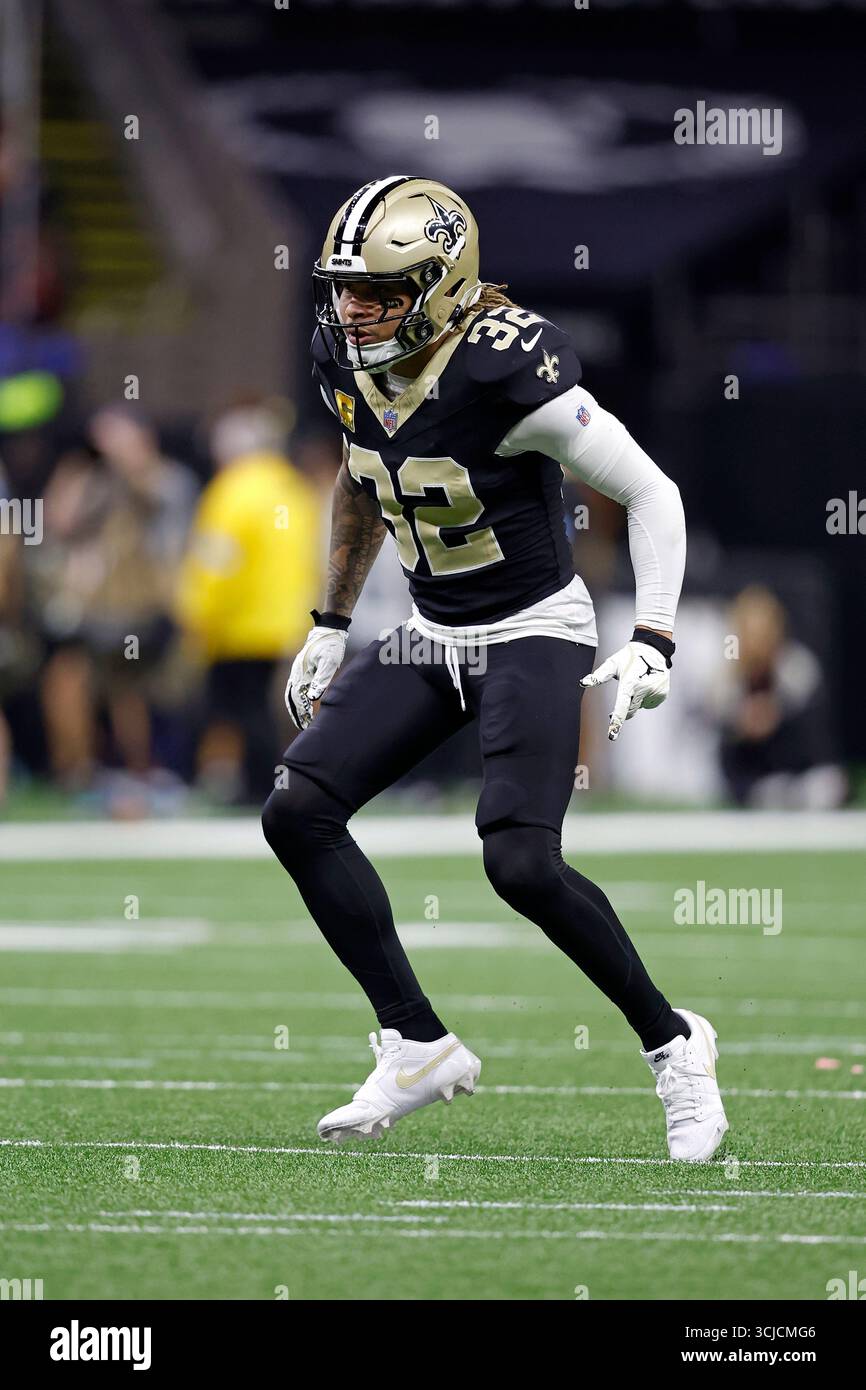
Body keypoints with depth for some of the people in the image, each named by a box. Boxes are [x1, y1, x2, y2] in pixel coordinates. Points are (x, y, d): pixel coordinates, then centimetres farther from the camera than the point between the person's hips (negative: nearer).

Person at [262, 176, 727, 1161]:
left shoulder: (505, 371, -24)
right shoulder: (347, 360, -2)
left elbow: (651, 495, -18)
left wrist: (652, 645, -25)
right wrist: (331, 625, 22)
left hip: (534, 632, -8)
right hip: (431, 635, 8)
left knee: (519, 862, -22)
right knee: (298, 812, -6)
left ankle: (673, 1044, -1)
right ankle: (419, 1045, 2)